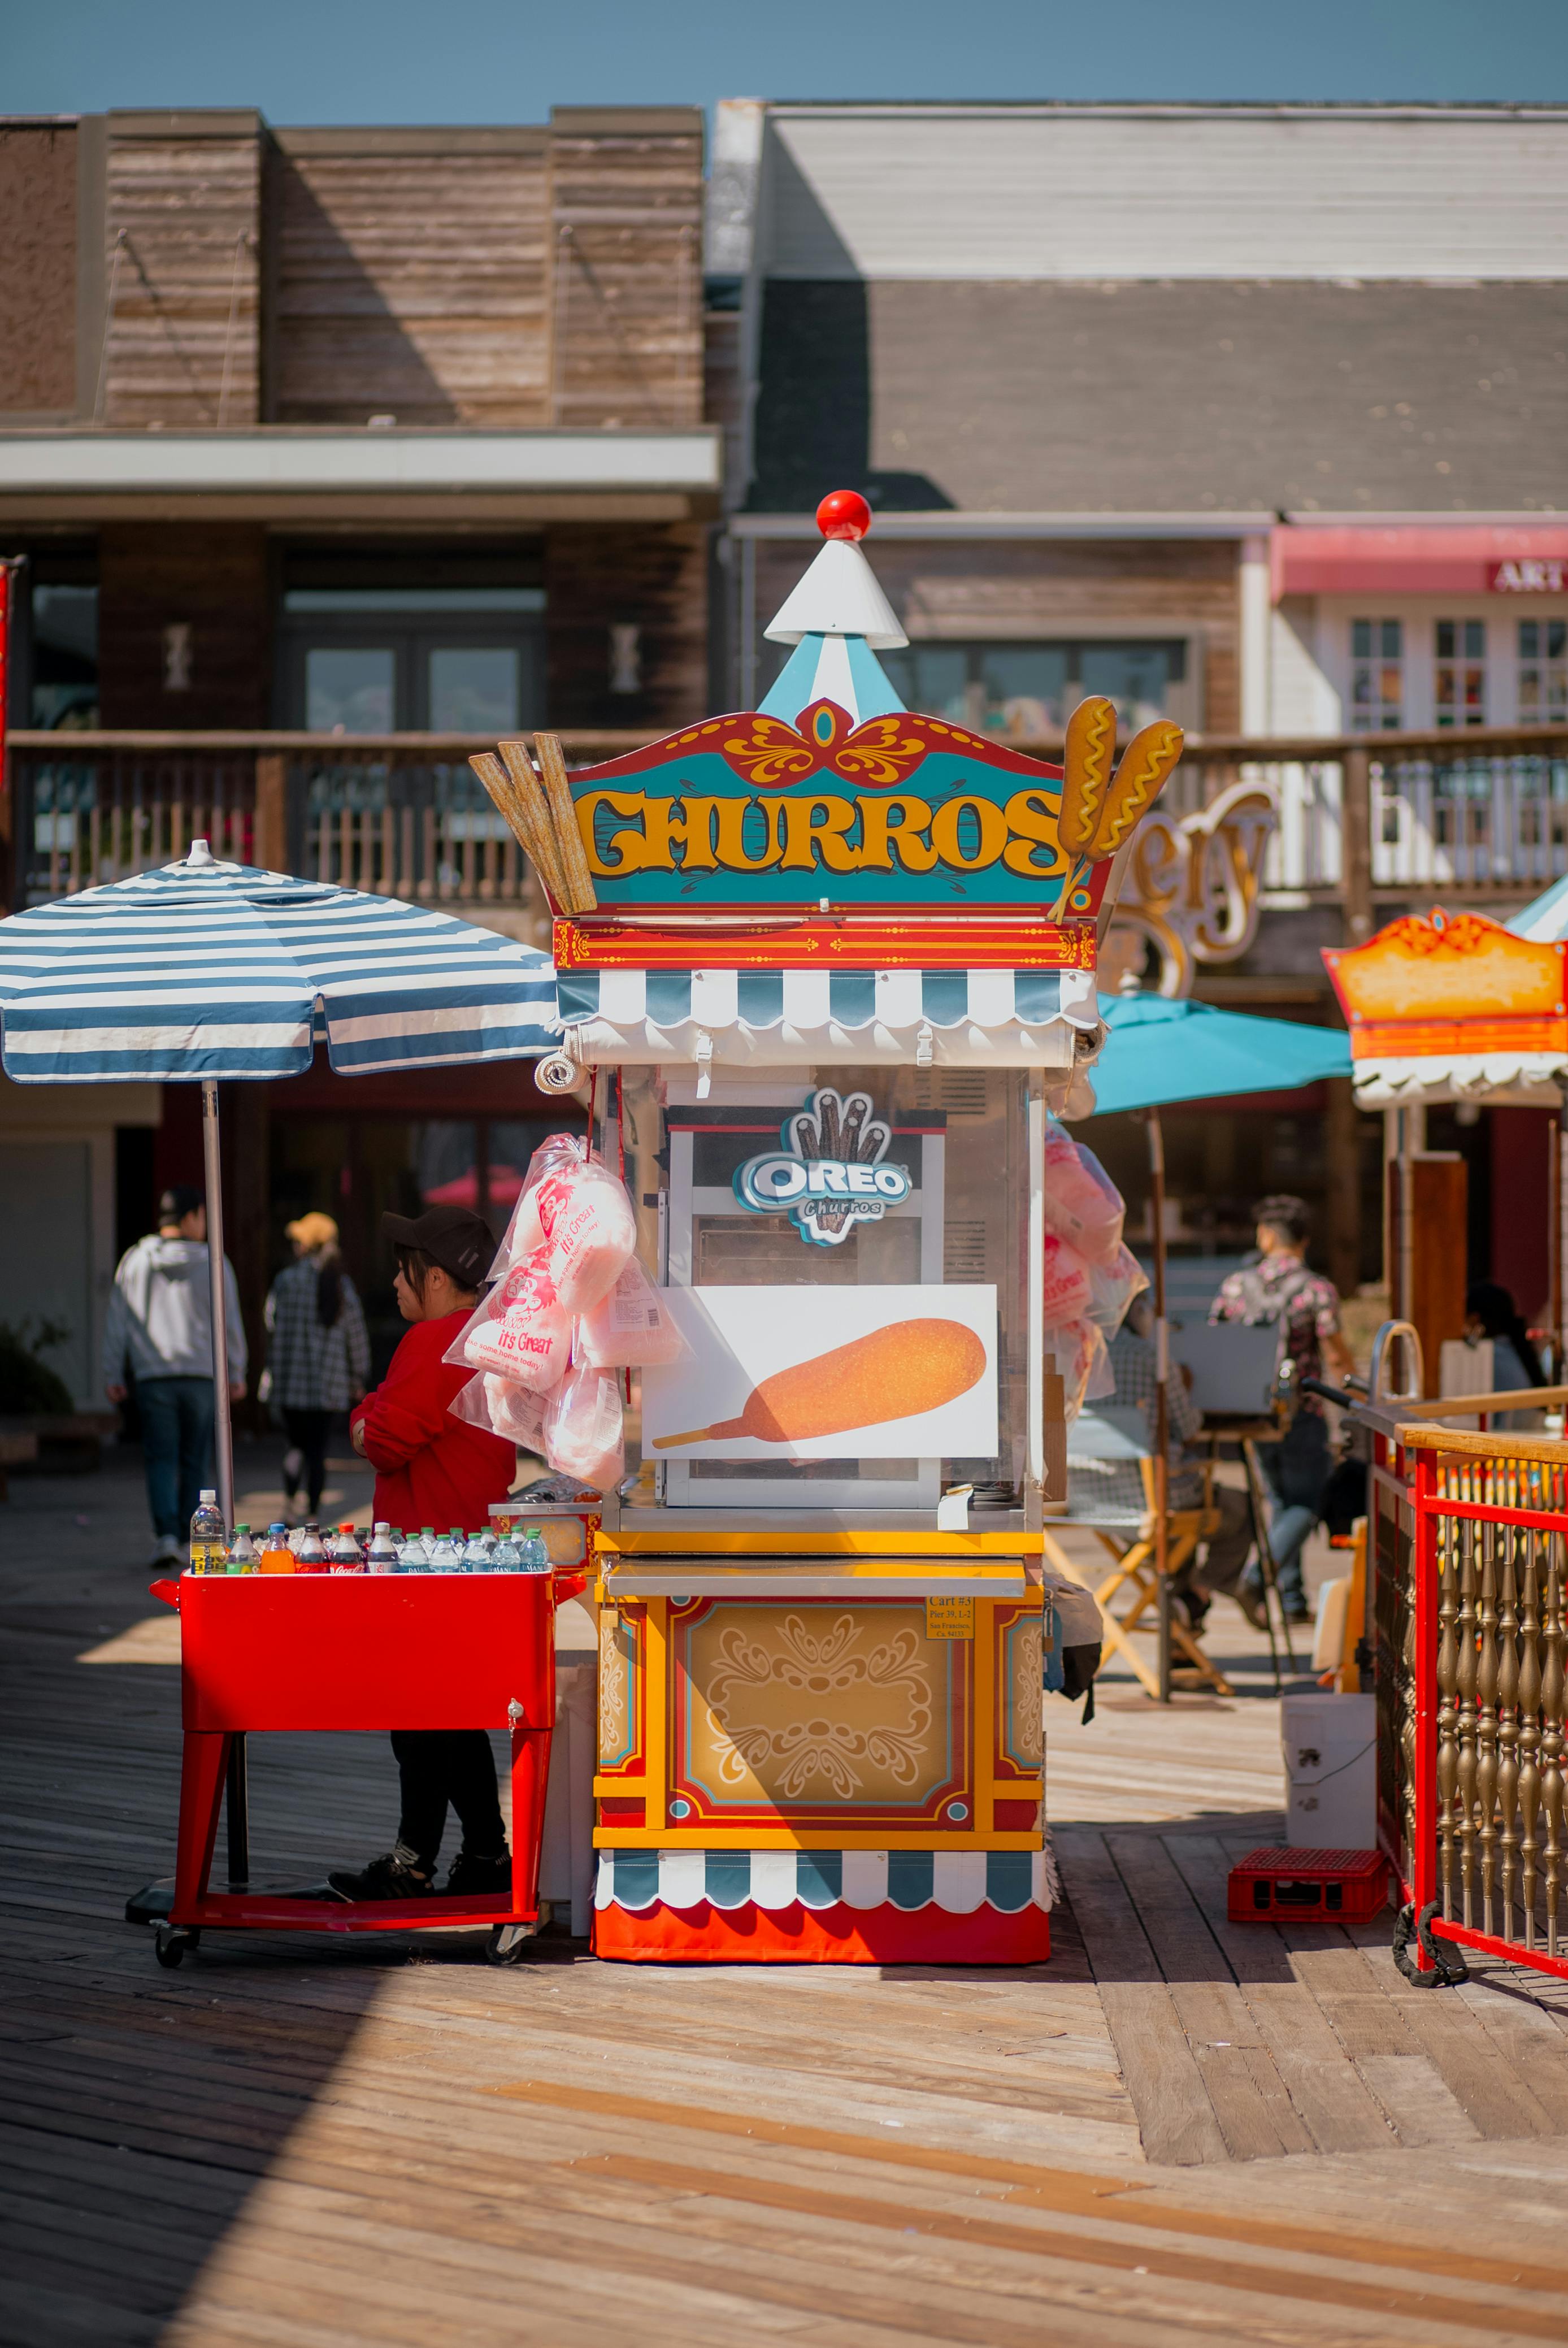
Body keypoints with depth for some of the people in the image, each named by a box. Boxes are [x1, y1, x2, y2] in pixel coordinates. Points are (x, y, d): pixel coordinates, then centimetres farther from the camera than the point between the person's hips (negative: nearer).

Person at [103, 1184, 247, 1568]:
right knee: (195, 1461, 9)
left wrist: (113, 1375, 9)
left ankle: (166, 1535, -14)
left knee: (161, 1459, 2)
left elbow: (117, 1322, 4)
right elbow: (230, 1322, 0)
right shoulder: (212, 1263, -2)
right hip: (202, 1375, -1)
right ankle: (188, 1539, 11)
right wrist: (236, 1374, 9)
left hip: (153, 1377, 1)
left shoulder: (135, 1260, 3)